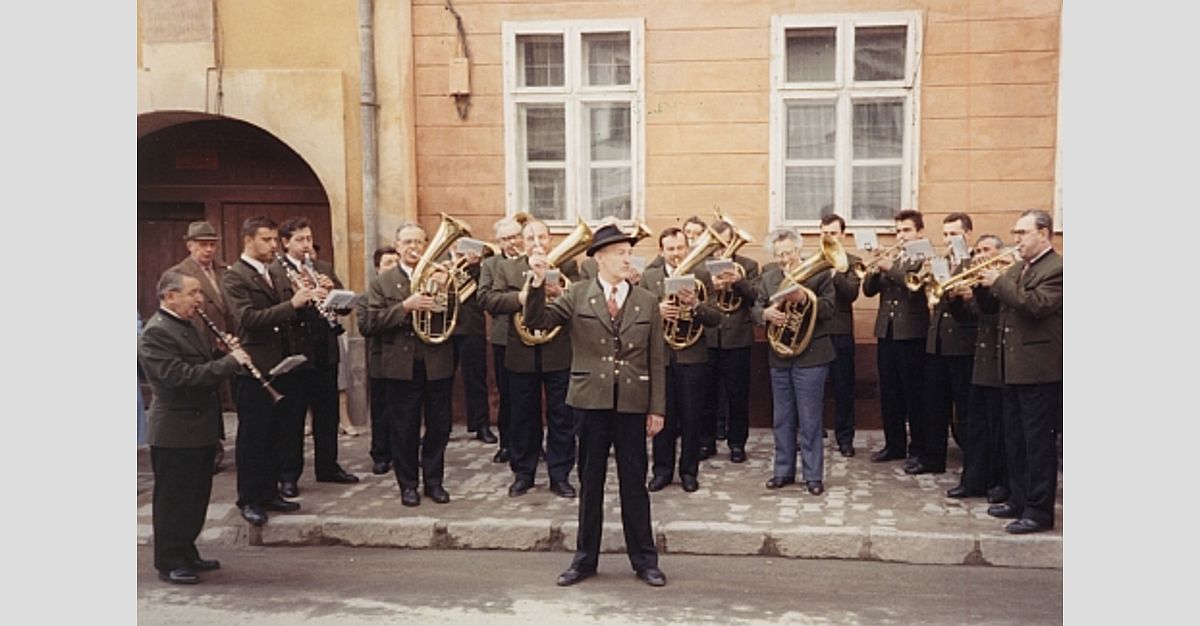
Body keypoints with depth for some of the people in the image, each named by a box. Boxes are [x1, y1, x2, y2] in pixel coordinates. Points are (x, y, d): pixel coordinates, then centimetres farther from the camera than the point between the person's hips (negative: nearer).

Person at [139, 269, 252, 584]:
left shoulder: (186, 326, 13)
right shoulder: (155, 333, -18)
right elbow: (180, 377, -27)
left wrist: (227, 353, 3)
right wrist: (230, 361, -25)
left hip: (200, 429, 9)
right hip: (175, 433, -9)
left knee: (196, 497, 17)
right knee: (173, 500, 2)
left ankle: (187, 554, 29)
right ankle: (169, 563, 13)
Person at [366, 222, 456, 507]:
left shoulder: (440, 277, 7)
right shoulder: (382, 282, 5)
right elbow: (375, 320, -6)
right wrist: (406, 306, -19)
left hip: (438, 365, 1)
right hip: (400, 365, -1)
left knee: (438, 427, 8)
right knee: (404, 430, 6)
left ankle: (434, 481, 22)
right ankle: (408, 484, 18)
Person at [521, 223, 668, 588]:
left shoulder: (647, 302, 5)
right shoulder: (577, 296, 3)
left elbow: (656, 359, 4)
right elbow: (537, 321, -7)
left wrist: (657, 408, 0)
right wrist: (538, 283, -22)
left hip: (633, 403, 0)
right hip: (591, 401, 0)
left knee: (634, 483, 7)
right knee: (590, 482, 10)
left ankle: (644, 560, 20)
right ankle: (585, 559, 23)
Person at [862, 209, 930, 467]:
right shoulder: (889, 258, 15)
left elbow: (916, 286, -19)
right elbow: (868, 290, 7)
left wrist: (891, 268, -20)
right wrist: (876, 269, -10)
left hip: (912, 334, -6)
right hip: (886, 332, 6)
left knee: (914, 394, 1)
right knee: (889, 393, 10)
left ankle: (918, 449, 9)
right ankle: (894, 445, 20)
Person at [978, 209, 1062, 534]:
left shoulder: (1057, 269, -11)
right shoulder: (1016, 269, 15)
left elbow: (1036, 304, -25)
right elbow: (990, 306, 14)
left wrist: (999, 282, -20)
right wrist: (984, 284, -3)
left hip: (1039, 371, -9)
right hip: (1013, 369, 9)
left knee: (1038, 441, -2)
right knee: (1015, 440, 16)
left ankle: (1039, 511, 6)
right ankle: (1018, 500, 27)